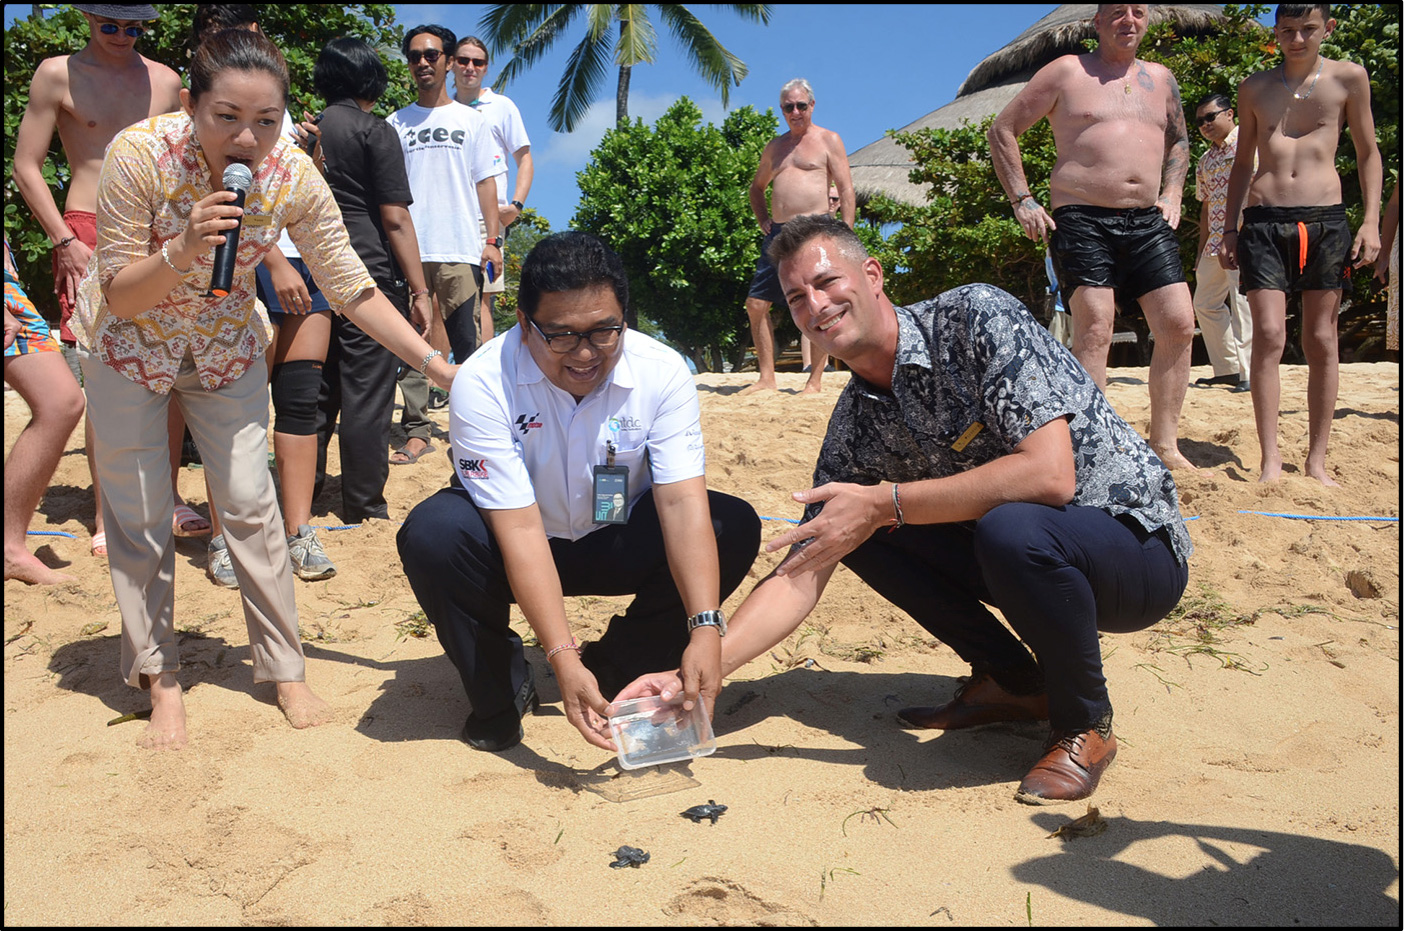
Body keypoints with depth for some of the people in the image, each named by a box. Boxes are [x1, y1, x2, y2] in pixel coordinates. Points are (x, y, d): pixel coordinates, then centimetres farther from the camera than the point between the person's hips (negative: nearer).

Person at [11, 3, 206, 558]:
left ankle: (168, 500, 12)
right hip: (89, 238, -3)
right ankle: (106, 517, 2)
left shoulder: (165, 81, 12)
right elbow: (26, 169, 1)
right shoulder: (58, 74, 3)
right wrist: (65, 242, -8)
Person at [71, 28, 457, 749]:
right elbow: (119, 297, -22)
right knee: (139, 515, 1)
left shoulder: (294, 177, -23)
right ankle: (160, 682, 17)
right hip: (128, 341, -1)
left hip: (227, 345, 2)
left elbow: (352, 289, -15)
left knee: (250, 501, 0)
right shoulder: (139, 155, -30)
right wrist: (183, 251, -41)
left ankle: (286, 671, 14)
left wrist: (438, 365, -21)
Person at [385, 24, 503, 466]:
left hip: (460, 250, -1)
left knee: (467, 345, -3)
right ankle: (417, 430, 3)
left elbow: (485, 181, 9)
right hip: (408, 249, 1)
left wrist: (492, 239, 0)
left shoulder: (470, 120, 13)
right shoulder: (396, 123, 14)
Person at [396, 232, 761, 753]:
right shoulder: (483, 384, -26)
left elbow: (683, 504, -27)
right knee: (432, 533, -32)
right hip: (519, 554, -1)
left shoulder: (662, 373, -20)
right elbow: (520, 529, -30)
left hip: (620, 545, 2)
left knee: (733, 527, -22)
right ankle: (501, 691, -6)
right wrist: (563, 658, -38)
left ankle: (613, 674, -5)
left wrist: (704, 629, -39)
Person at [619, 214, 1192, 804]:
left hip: (1138, 540, -6)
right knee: (843, 525, -5)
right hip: (1017, 555, 6)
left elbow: (1050, 475, -31)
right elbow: (801, 573, -3)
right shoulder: (855, 424, -2)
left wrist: (884, 504, -28)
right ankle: (1013, 681, 7)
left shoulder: (975, 317, -19)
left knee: (1010, 527, -38)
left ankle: (1085, 724, -9)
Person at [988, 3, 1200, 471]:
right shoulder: (1067, 72, 4)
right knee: (1094, 330, -15)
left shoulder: (1161, 79, 19)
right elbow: (1002, 129, 4)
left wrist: (1172, 194, 17)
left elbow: (1179, 141, 34)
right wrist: (1022, 199, -3)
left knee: (1179, 324, -3)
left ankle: (1164, 444, 7)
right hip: (1083, 220, -5)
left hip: (1148, 222, 5)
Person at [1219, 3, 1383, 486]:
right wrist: (1230, 228, 9)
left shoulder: (1349, 78, 7)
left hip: (1325, 219, 0)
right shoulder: (1255, 87, 12)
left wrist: (1371, 221, 0)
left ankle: (1317, 460, 7)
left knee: (1321, 341, 1)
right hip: (1263, 220, 0)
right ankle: (1270, 460, -9)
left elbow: (1368, 154, 11)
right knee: (1268, 336, -11)